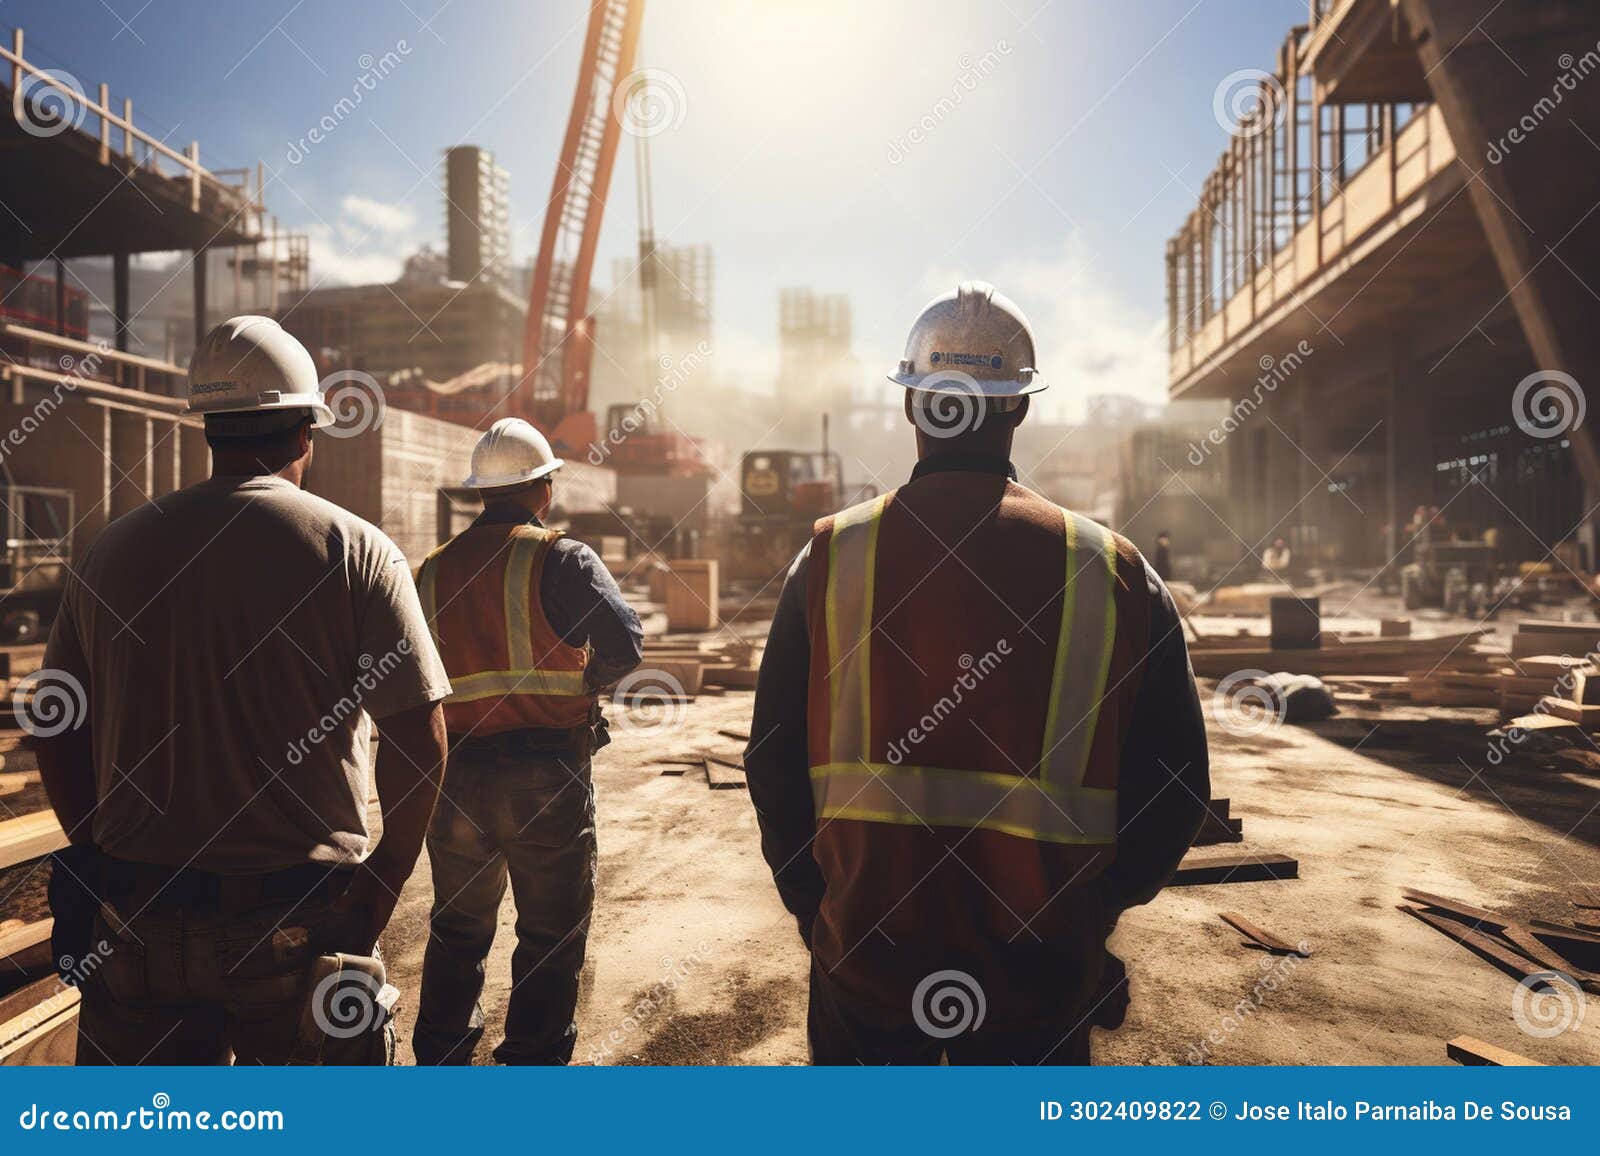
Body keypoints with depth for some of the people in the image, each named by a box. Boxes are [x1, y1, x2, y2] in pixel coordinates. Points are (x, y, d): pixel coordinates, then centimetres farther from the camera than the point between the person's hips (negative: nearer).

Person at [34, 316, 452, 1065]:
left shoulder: (114, 550, 2)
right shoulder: (354, 550, -10)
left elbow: (57, 730, 8)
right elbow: (419, 737, -12)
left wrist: (103, 860, 18)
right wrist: (389, 874, 1)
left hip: (139, 919, 4)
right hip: (301, 918, -3)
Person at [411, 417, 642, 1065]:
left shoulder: (434, 569, 9)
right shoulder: (561, 559, -8)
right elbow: (624, 642, -20)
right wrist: (589, 681, -1)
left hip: (456, 779, 5)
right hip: (547, 778, -5)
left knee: (458, 931, 22)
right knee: (551, 937, 9)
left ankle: (439, 1060, 32)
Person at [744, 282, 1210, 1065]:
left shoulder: (830, 557, -8)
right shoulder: (1117, 573, -7)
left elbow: (775, 766, -5)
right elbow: (1173, 789, -2)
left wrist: (818, 910, 10)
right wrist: (1088, 913, 13)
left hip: (864, 963, 0)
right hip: (1042, 975, 1)